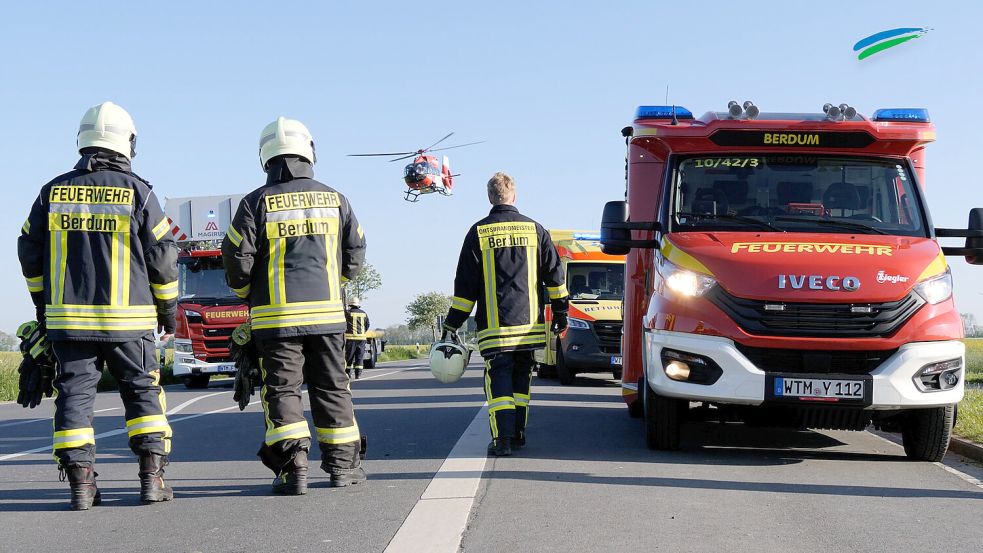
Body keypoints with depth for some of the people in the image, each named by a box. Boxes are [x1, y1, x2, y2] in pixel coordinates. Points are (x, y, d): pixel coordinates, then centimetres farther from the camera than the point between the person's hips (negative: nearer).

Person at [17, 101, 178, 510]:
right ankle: (152, 478, 3)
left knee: (74, 393, 6)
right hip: (127, 319, -2)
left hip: (66, 318, 2)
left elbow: (30, 253, 10)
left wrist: (43, 305, 22)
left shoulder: (53, 192, 4)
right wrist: (168, 310, 9)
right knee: (142, 392, 8)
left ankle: (80, 484, 3)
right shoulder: (138, 192, -4)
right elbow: (162, 257, -3)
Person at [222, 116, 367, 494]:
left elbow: (237, 258, -5)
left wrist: (246, 294, 15)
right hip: (327, 312, 3)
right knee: (332, 387, 12)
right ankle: (342, 465, 17)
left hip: (276, 314, -3)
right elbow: (355, 253, 11)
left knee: (282, 389, 2)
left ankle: (293, 466, -8)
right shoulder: (334, 199, 4)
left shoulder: (257, 203, -6)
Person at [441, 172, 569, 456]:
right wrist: (560, 313, 16)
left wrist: (453, 323, 5)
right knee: (521, 377, 15)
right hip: (529, 324, 3)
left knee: (499, 378, -2)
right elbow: (555, 275, 7)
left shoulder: (479, 232, -2)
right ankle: (518, 433, 20)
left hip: (494, 326, -3)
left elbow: (465, 283, -1)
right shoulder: (535, 229, 5)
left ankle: (503, 438, -13)